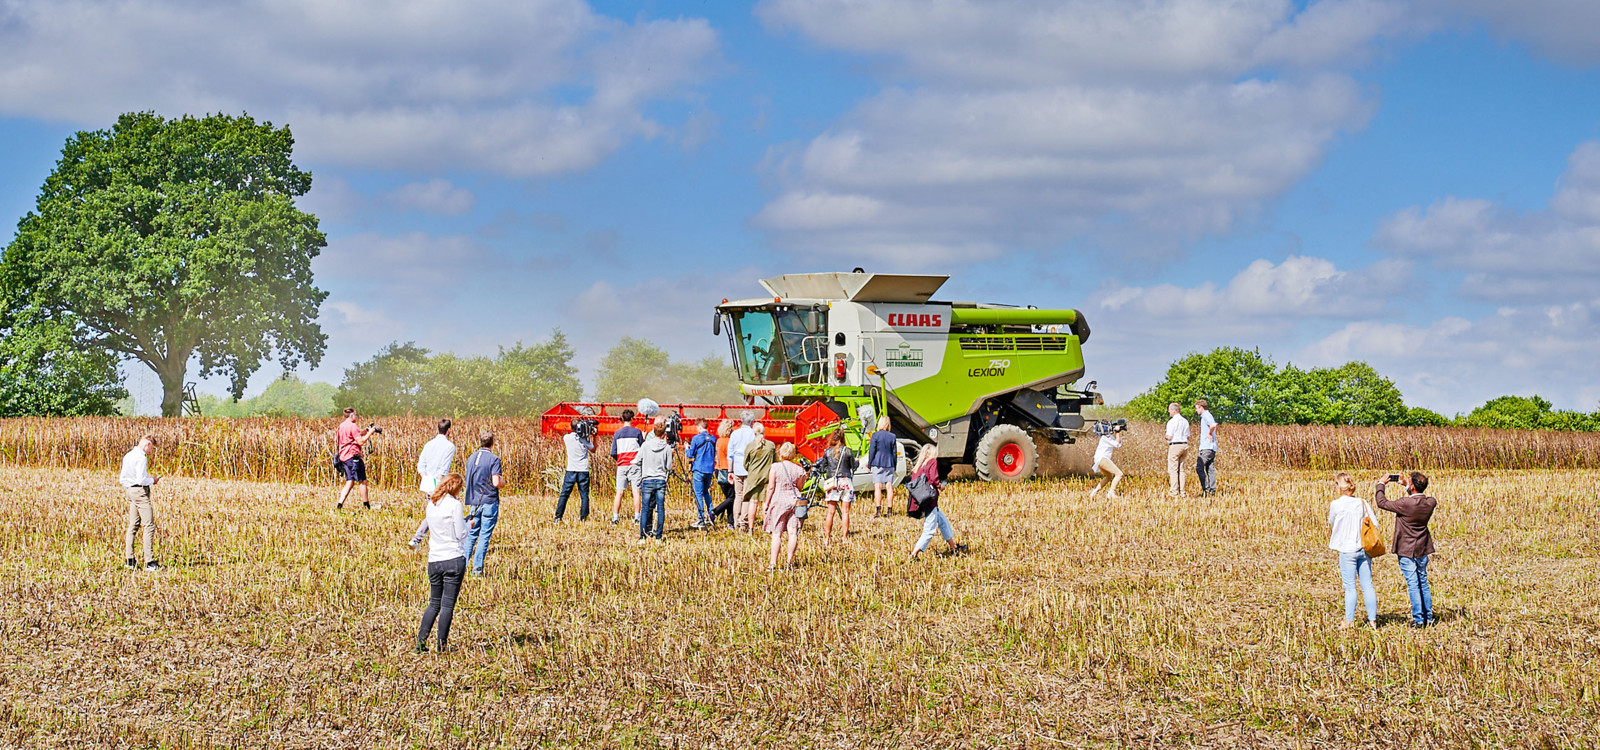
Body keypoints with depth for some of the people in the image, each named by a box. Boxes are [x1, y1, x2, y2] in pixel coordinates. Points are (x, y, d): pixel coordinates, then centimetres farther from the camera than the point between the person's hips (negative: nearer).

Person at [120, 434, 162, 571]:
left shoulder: (127, 456, 14)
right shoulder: (141, 458, -15)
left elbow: (122, 478, 18)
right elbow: (141, 480, -20)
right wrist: (153, 480, -4)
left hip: (129, 490, 10)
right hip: (140, 492, -10)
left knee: (133, 526, 12)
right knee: (149, 526, -8)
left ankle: (130, 560, 11)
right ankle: (150, 562, -12)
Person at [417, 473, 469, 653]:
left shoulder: (432, 504, 10)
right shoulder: (454, 505, -8)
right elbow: (461, 535, -8)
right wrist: (467, 524, 12)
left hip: (434, 561, 6)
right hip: (454, 559, -6)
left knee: (434, 603, 15)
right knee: (447, 605, -1)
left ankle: (421, 642, 7)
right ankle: (442, 645, 1)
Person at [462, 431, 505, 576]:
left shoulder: (471, 458, 9)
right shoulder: (493, 459, -11)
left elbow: (469, 480, 15)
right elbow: (496, 483, -17)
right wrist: (503, 482, 4)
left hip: (474, 502, 5)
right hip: (489, 502, -5)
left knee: (471, 534, 12)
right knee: (485, 536, 0)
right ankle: (477, 567, -1)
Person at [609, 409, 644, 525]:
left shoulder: (617, 433, 7)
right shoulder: (637, 432, 0)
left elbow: (613, 453, 4)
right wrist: (643, 438, 22)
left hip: (621, 465, 2)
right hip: (634, 465, -2)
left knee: (619, 492, 4)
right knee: (636, 492, -3)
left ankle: (615, 517, 0)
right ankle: (637, 517, -9)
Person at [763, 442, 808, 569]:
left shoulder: (775, 467, -3)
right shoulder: (798, 469, 5)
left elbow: (771, 487, -4)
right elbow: (799, 487, 11)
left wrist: (766, 503, 2)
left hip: (778, 501, -2)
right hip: (794, 501, 3)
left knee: (776, 533, -2)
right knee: (793, 532, 4)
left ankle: (773, 563, -5)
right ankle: (789, 561, 4)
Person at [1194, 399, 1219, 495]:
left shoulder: (1206, 416, -11)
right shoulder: (1206, 416, 20)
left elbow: (1213, 425, -29)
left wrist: (1209, 434, -16)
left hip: (1207, 447, -10)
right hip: (1212, 447, 10)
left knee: (1199, 468, -10)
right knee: (1210, 469, 8)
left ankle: (1206, 488, -14)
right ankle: (1213, 490, 5)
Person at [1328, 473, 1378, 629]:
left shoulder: (1335, 504, -9)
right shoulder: (1362, 503, 1)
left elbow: (1331, 525, 5)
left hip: (1347, 550, -4)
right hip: (1364, 549, 4)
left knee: (1350, 587, 1)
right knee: (1367, 585, 8)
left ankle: (1349, 621, 3)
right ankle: (1372, 620, 10)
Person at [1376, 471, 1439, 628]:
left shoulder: (1405, 504, -24)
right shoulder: (1430, 502, -6)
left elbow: (1382, 502, -11)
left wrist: (1381, 484, 3)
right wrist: (1406, 484, 20)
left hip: (1406, 550, -6)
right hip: (1423, 550, 6)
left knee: (1413, 585, -1)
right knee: (1423, 583, 16)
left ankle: (1418, 619, 0)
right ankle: (1429, 617, 20)